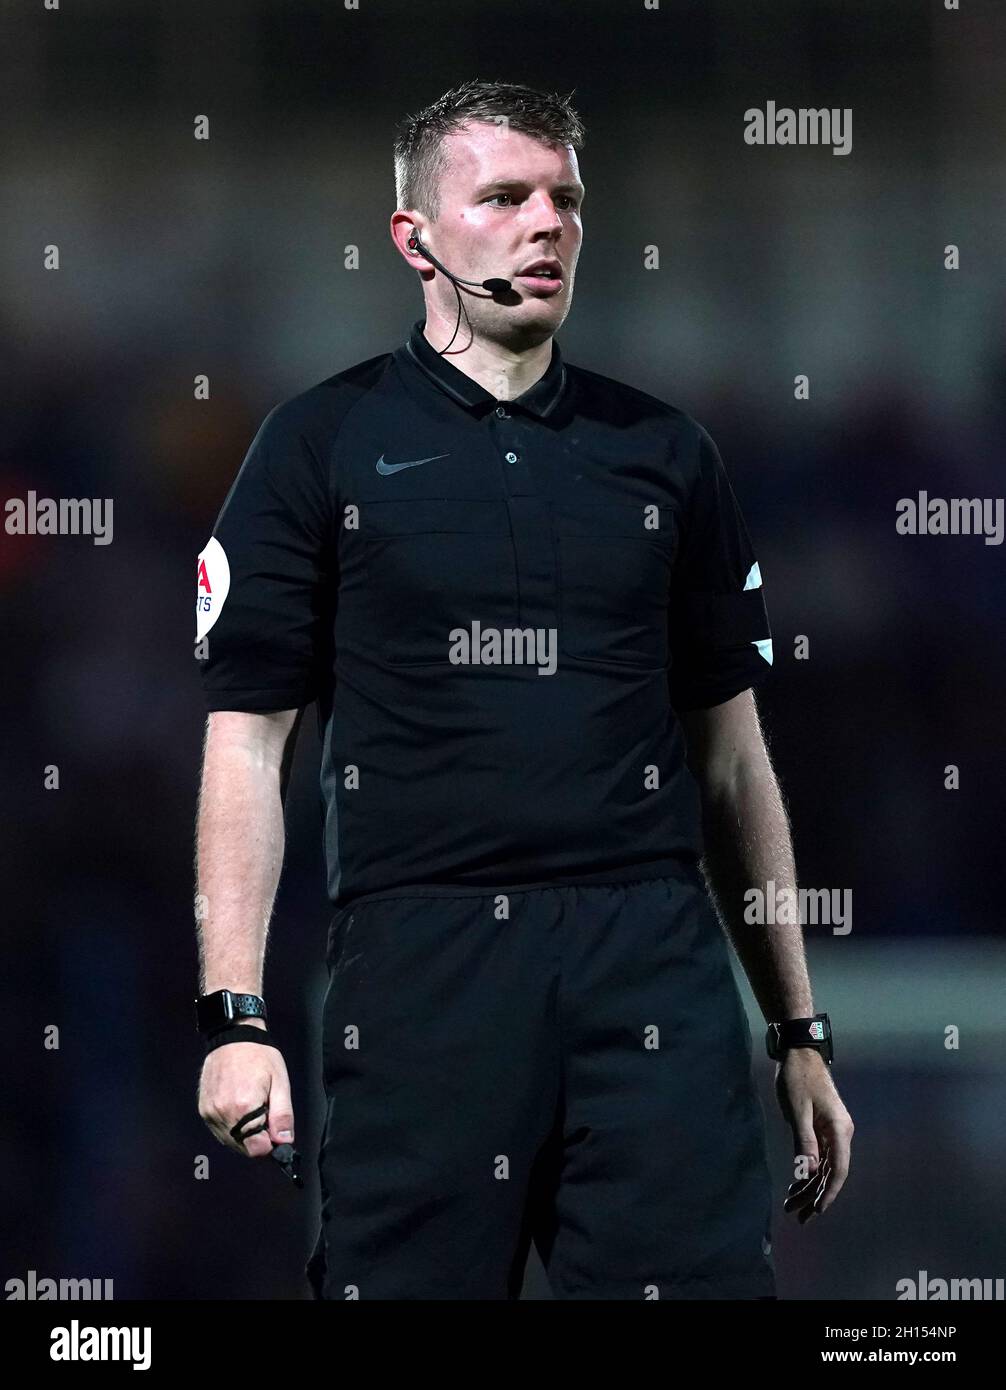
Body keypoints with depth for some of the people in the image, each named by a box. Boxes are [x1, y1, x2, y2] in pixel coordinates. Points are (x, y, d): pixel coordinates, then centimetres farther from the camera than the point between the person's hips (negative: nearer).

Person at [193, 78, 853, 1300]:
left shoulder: (662, 453, 14)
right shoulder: (324, 445, 6)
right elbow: (248, 741, 3)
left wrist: (798, 1030, 15)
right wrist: (234, 1017, -7)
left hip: (654, 960, 2)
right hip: (420, 960, -2)